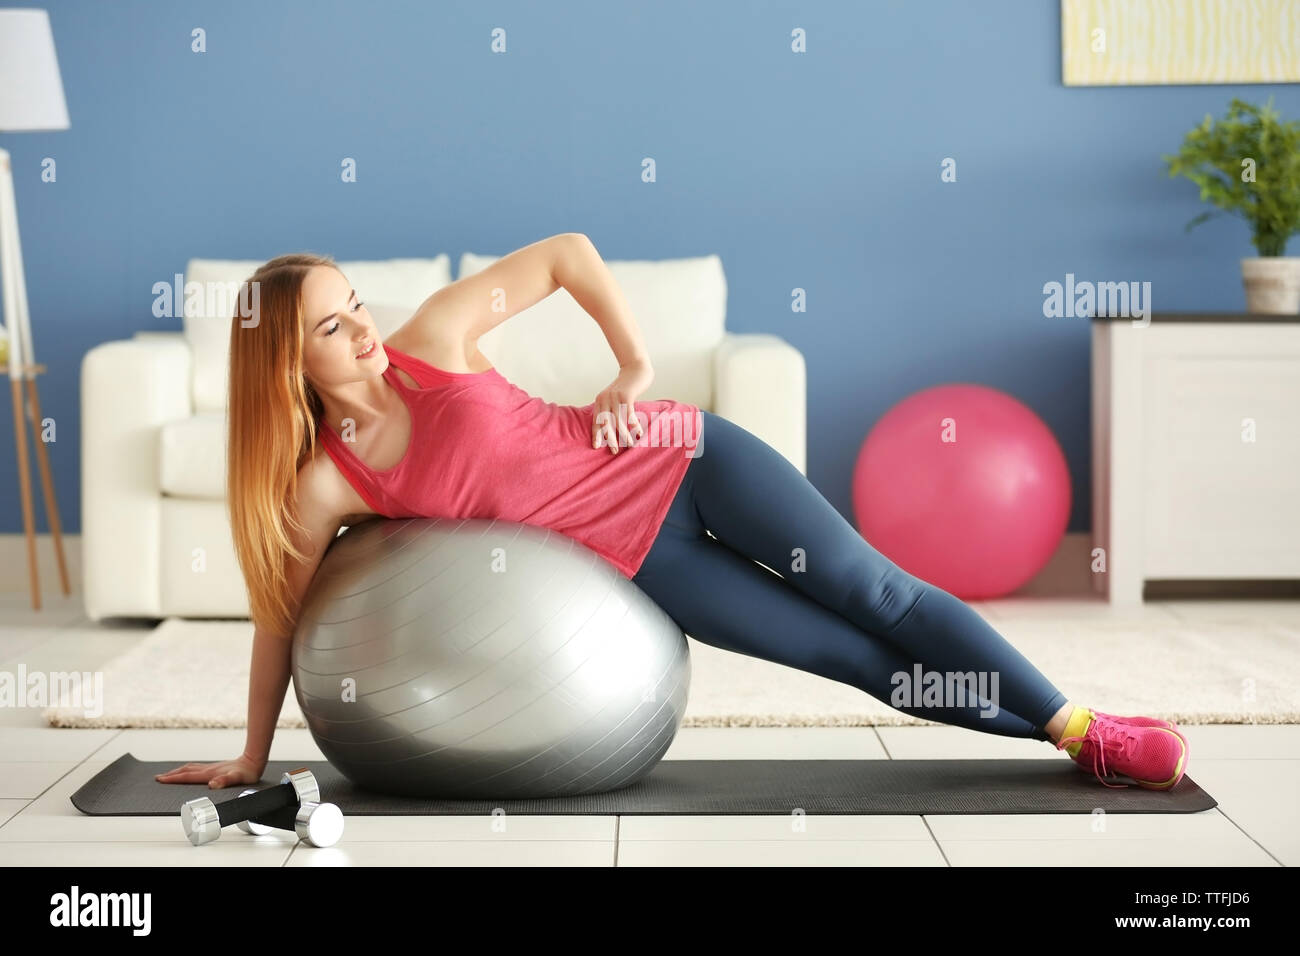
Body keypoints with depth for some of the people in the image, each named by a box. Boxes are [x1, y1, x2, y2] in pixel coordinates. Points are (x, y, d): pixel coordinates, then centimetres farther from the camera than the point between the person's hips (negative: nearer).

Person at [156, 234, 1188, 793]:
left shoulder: (432, 340, -12)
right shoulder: (323, 486, -11)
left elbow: (567, 252, -4)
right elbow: (280, 614, 0)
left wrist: (636, 367, -8)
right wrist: (252, 757, 5)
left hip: (679, 459, 0)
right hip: (640, 557, 1)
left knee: (876, 594, -7)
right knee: (851, 656, -2)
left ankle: (1090, 727, 3)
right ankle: (1064, 733, 8)